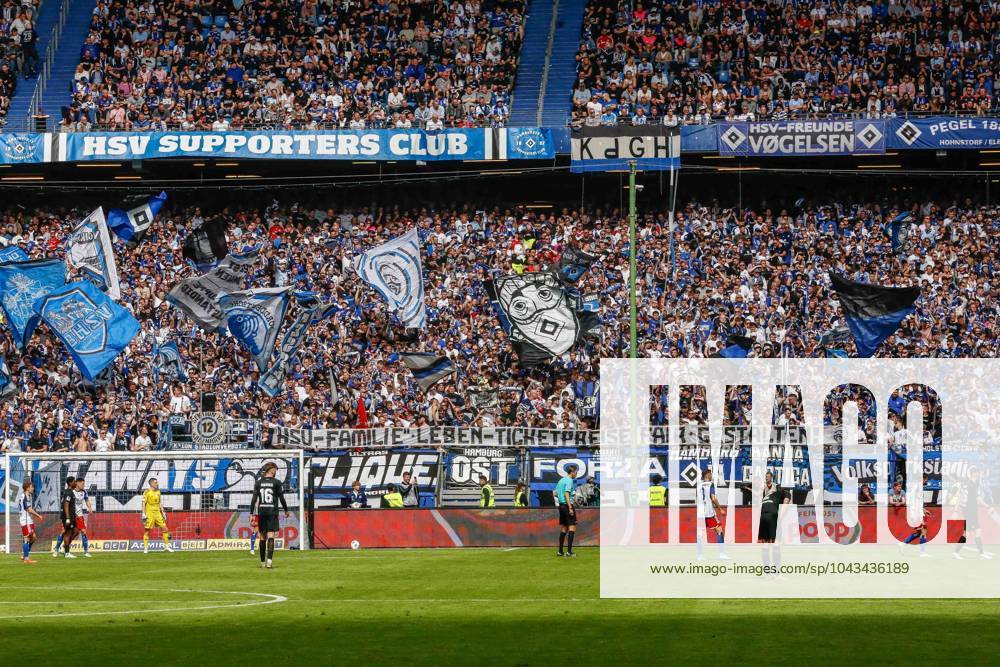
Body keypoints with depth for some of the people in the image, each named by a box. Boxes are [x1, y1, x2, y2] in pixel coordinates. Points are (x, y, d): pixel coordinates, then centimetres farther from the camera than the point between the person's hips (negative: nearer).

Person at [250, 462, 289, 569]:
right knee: (271, 536, -9)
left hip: (261, 512, 3)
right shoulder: (276, 483, -3)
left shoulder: (258, 483, 6)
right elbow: (281, 498, -1)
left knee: (263, 537, 12)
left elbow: (254, 499, 1)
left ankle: (262, 562, 16)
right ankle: (269, 560, -26)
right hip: (272, 512, -3)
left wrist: (252, 514, 3)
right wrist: (286, 510, 13)